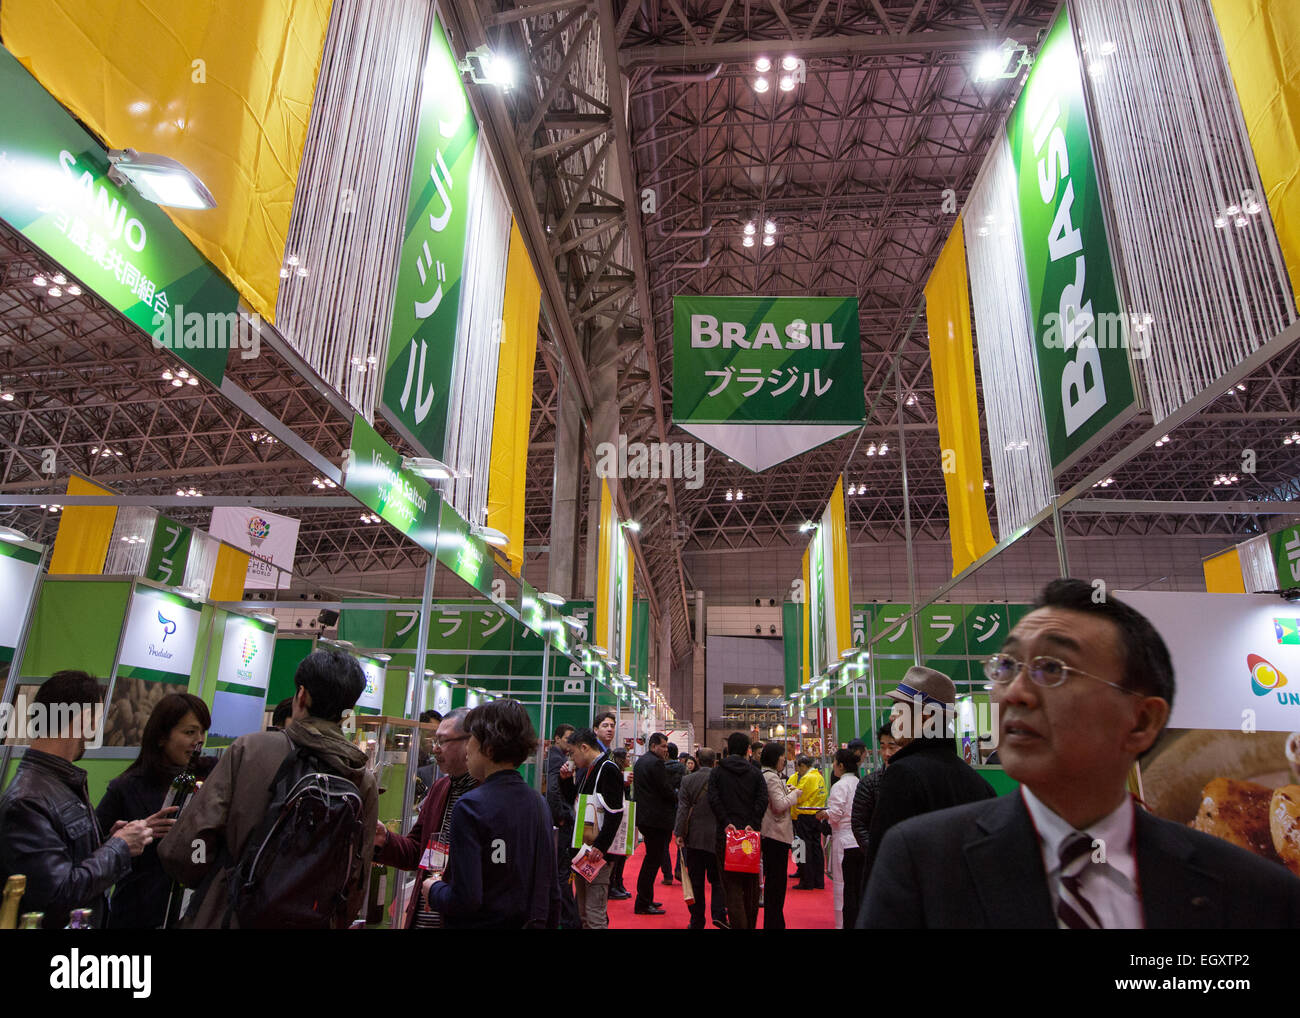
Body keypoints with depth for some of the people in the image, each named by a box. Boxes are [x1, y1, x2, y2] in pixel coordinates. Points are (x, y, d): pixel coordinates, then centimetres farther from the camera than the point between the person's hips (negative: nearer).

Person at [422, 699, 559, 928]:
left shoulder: (471, 806, -19)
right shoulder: (539, 803, 0)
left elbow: (466, 898, -22)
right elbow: (551, 890, 5)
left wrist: (433, 890, -4)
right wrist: (548, 924, 17)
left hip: (482, 923, -6)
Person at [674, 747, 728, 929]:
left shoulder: (687, 780, -4)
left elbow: (683, 808, -7)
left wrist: (679, 833, -6)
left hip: (694, 837, 1)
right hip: (717, 836, 0)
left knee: (696, 881, 8)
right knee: (717, 878, 12)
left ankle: (697, 921, 11)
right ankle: (718, 913, -2)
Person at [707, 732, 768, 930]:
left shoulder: (717, 772, 3)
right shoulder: (755, 773, 5)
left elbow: (713, 799, -11)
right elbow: (763, 800, -8)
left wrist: (725, 822, -12)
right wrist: (752, 823, -11)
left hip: (726, 834, -2)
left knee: (732, 885, 0)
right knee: (751, 885, 15)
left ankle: (738, 924, -8)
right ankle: (751, 925, 24)